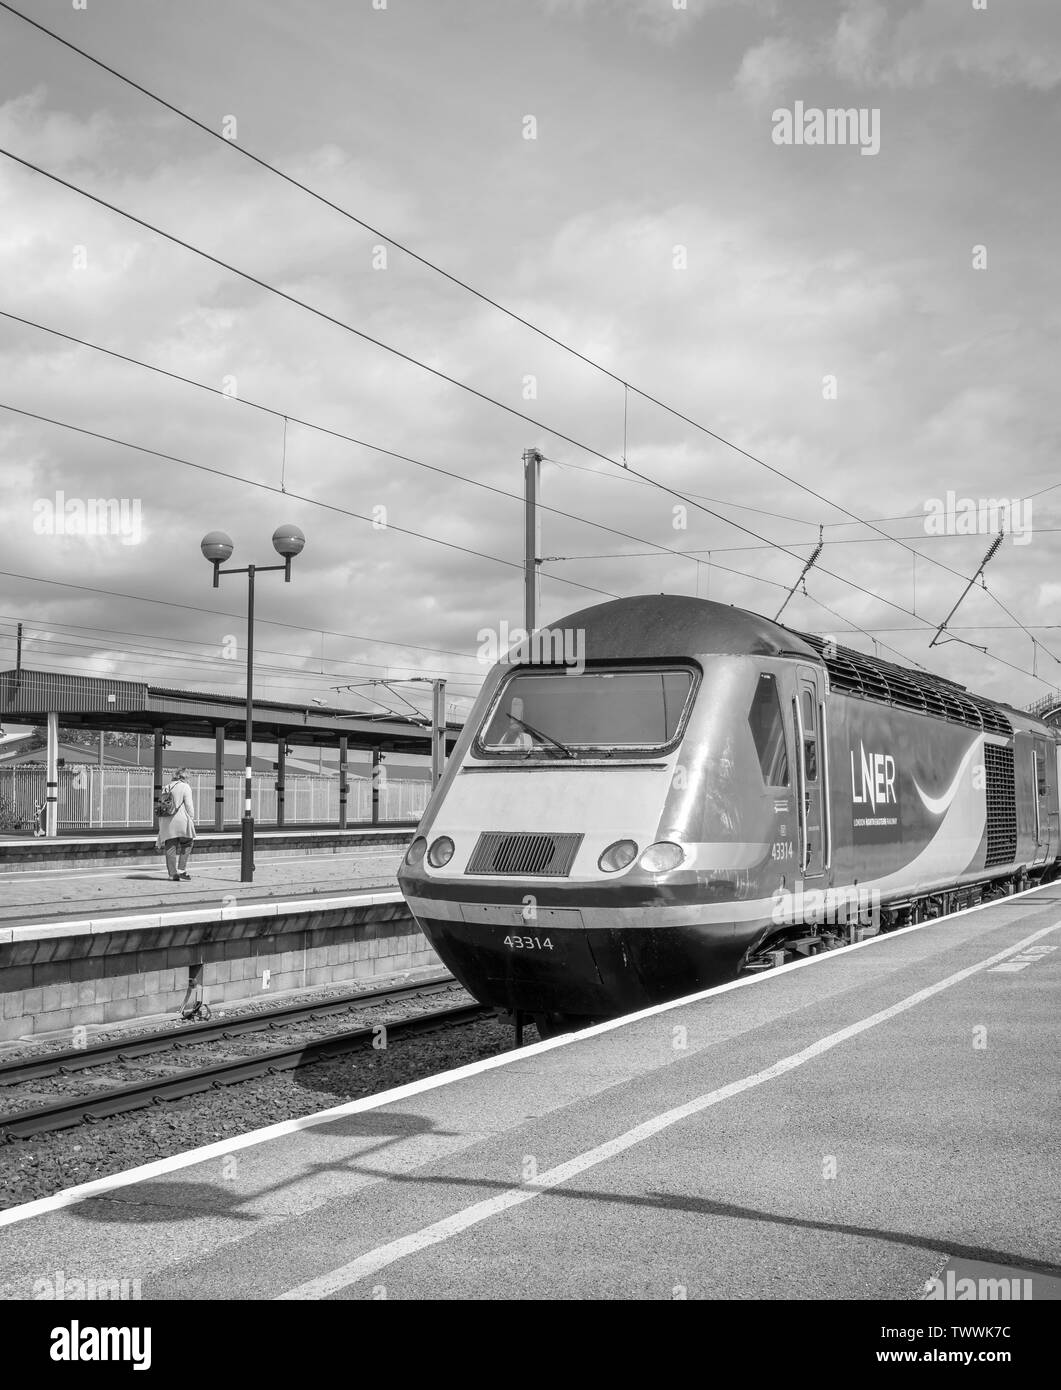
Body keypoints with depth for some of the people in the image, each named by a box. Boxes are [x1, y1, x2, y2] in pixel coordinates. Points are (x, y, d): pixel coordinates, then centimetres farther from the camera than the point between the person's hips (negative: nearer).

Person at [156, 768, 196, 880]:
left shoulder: (166, 788, 16)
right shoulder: (185, 787, -2)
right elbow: (189, 806, -8)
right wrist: (192, 819, 1)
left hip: (166, 821, 5)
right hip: (180, 820, -5)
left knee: (170, 848, 7)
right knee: (186, 845, 9)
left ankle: (173, 873, 7)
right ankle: (181, 869, 1)